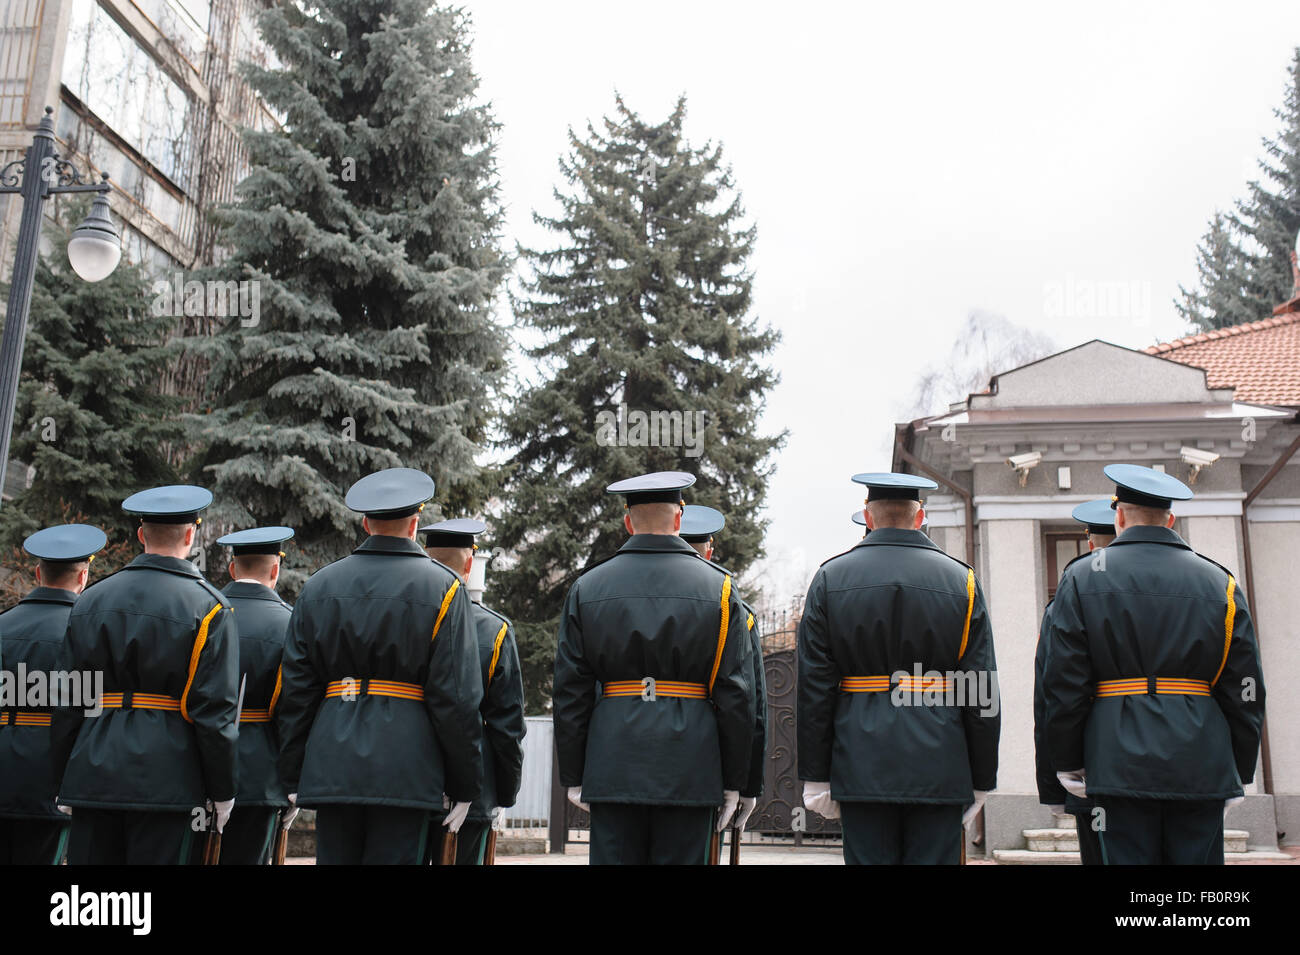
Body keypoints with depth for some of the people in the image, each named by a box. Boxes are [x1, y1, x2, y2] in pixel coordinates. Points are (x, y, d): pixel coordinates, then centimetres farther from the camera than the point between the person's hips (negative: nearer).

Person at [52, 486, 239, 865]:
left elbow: (66, 704, 9)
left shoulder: (89, 601, 9)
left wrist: (65, 782, 16)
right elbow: (215, 710, -9)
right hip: (167, 778, -4)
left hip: (92, 776, 4)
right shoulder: (208, 606, -5)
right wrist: (222, 794, -1)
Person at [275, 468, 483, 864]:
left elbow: (294, 690, 9)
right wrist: (464, 786, 1)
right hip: (404, 772, -4)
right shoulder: (443, 588, -2)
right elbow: (457, 697, -7)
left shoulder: (318, 586, 10)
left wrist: (294, 776, 16)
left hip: (331, 768, 4)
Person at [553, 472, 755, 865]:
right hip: (690, 772, -1)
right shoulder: (719, 588, 0)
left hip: (612, 769, 1)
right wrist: (733, 782, 6)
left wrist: (574, 777, 11)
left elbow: (570, 694, 4)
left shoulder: (586, 588, 4)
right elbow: (737, 695, -1)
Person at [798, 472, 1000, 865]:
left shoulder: (829, 579, 2)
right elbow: (983, 696, 1)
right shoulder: (962, 581, 2)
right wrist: (981, 781, 8)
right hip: (939, 767, 0)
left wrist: (816, 776, 4)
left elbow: (813, 689, -1)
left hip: (861, 766, 0)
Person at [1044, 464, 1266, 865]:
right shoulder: (1220, 583, 5)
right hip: (1202, 768, 2)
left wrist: (1068, 764, 6)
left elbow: (1063, 685, -3)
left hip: (1120, 763, -2)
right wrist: (1241, 772, 14)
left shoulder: (1082, 579, 0)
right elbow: (1246, 692, 5)